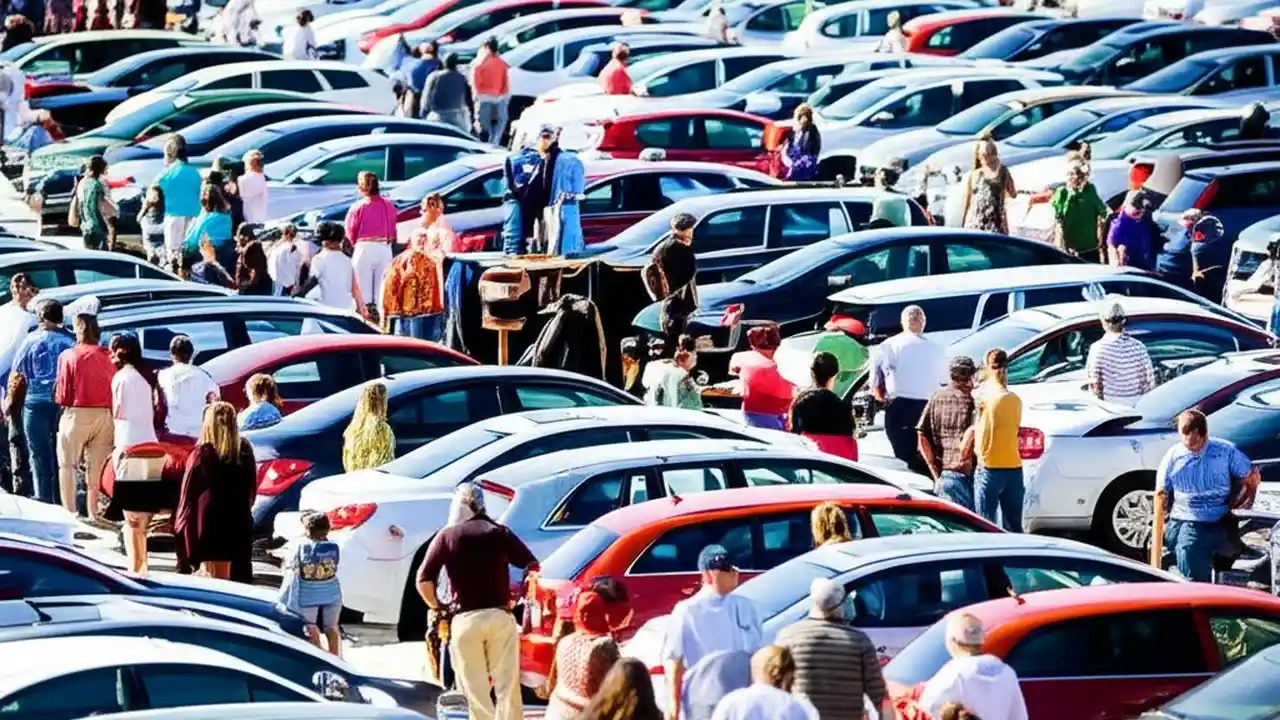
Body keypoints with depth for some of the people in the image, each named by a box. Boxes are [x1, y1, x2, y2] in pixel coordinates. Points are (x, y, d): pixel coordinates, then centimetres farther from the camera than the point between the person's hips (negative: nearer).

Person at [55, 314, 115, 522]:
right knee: (97, 466, 12)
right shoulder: (108, 357, -1)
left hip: (76, 413, -3)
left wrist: (62, 400, 14)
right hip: (105, 414, 3)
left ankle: (69, 511, -1)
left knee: (67, 465, 7)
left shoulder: (69, 356, -8)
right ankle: (94, 512, 15)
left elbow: (62, 395, -6)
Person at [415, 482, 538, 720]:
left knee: (476, 690, 3)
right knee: (507, 685, 3)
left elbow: (423, 581, -3)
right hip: (499, 616, 1)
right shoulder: (500, 533, 6)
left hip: (465, 619, -1)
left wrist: (437, 608, 12)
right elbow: (532, 567, 1)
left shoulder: (447, 537, 3)